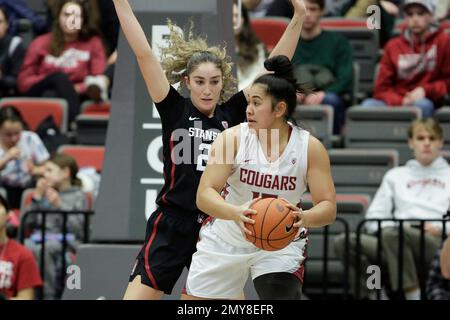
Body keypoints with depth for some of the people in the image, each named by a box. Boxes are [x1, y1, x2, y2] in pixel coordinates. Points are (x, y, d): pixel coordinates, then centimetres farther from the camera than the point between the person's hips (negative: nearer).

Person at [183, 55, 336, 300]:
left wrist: (304, 218, -39)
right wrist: (235, 213, -43)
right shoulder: (232, 138, -16)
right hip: (225, 240, 1)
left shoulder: (310, 148, -15)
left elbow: (328, 208, -15)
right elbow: (204, 195, -22)